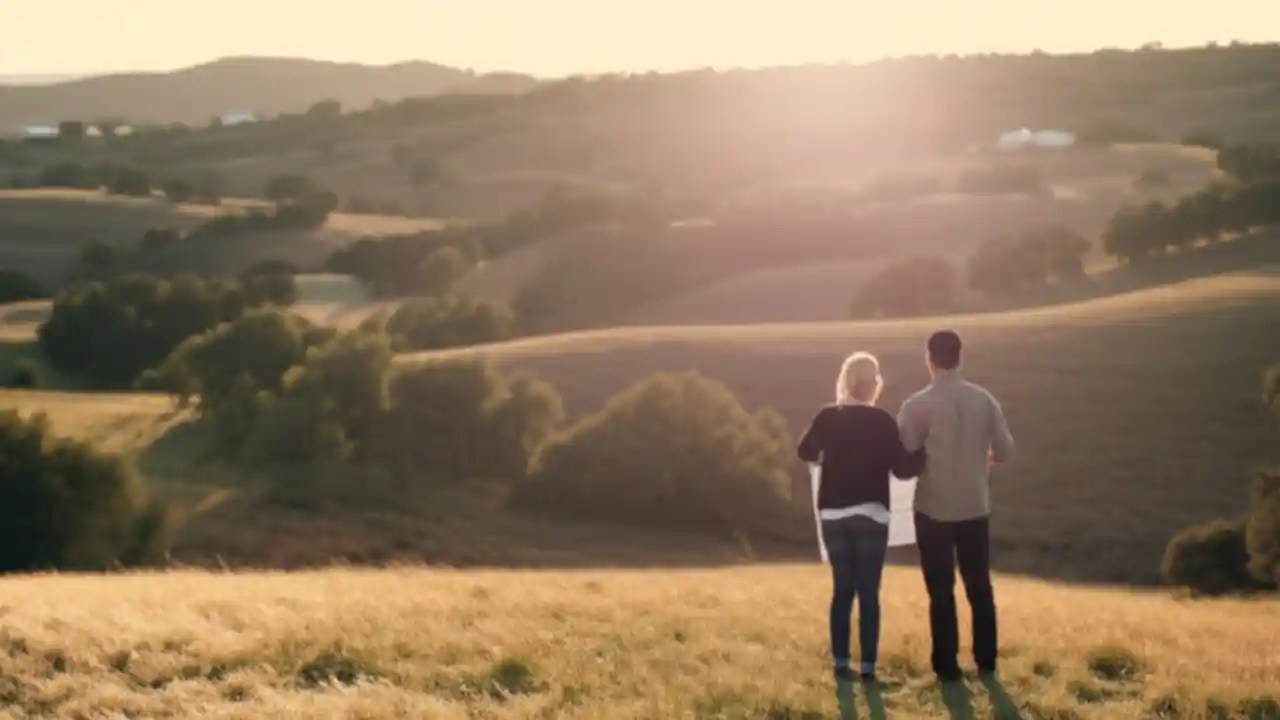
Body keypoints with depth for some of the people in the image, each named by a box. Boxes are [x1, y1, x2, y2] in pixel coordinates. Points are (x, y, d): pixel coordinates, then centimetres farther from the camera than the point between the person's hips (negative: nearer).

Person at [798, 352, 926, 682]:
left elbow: (805, 452, 15)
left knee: (841, 590, 12)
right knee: (868, 593, 1)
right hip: (870, 514, -3)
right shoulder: (881, 421, -10)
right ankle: (867, 667, -1)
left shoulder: (827, 418, 0)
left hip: (833, 515, 3)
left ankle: (842, 663, 11)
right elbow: (903, 468, -10)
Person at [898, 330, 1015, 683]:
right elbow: (1006, 450, 1)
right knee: (980, 586, 14)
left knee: (941, 591, 5)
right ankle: (986, 662, 18)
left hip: (934, 509, -3)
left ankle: (947, 666, 7)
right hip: (975, 507, 3)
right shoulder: (983, 399, -2)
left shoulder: (919, 405, -13)